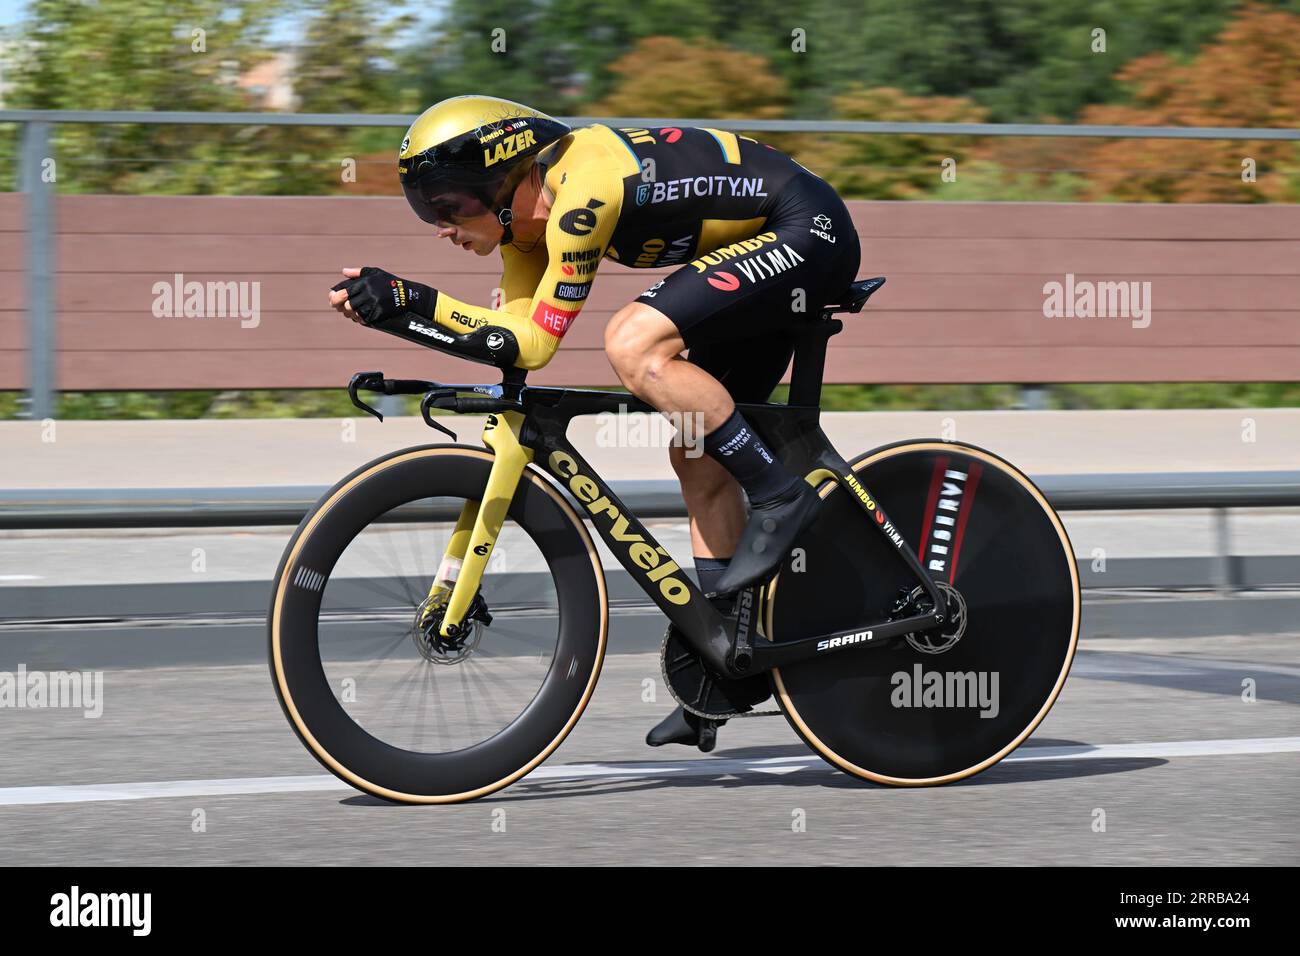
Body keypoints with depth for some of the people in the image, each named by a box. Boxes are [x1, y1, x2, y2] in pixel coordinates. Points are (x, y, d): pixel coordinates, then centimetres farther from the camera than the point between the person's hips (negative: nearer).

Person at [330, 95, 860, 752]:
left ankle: (780, 498, -17)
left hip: (808, 231, -10)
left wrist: (411, 304, -24)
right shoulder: (527, 205, 2)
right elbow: (512, 328, 2)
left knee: (634, 345, -26)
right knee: (698, 457, 9)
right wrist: (395, 307, -8)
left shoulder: (581, 192, -25)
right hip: (771, 251, 10)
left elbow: (533, 345, -23)